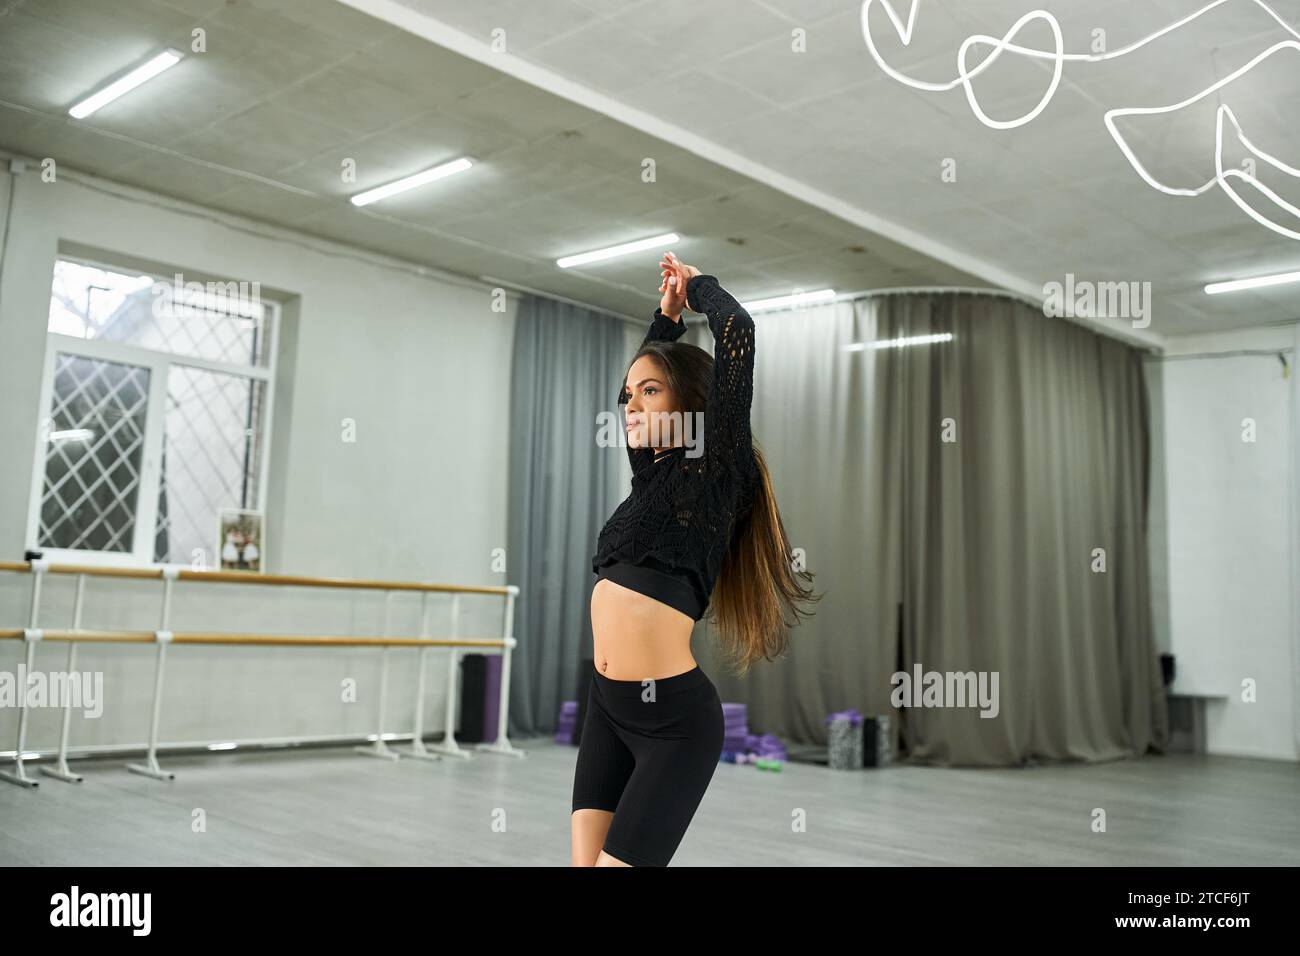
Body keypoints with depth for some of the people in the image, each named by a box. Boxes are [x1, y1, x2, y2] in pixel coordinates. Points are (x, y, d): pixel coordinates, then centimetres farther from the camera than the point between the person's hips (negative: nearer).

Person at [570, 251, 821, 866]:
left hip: (674, 718, -7)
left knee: (616, 860, -7)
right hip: (607, 703, 8)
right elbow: (644, 367, 33)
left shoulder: (711, 470, -6)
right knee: (584, 859, 5)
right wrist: (668, 314, 29)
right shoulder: (654, 474, 13)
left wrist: (698, 285, 4)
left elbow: (737, 333, -12)